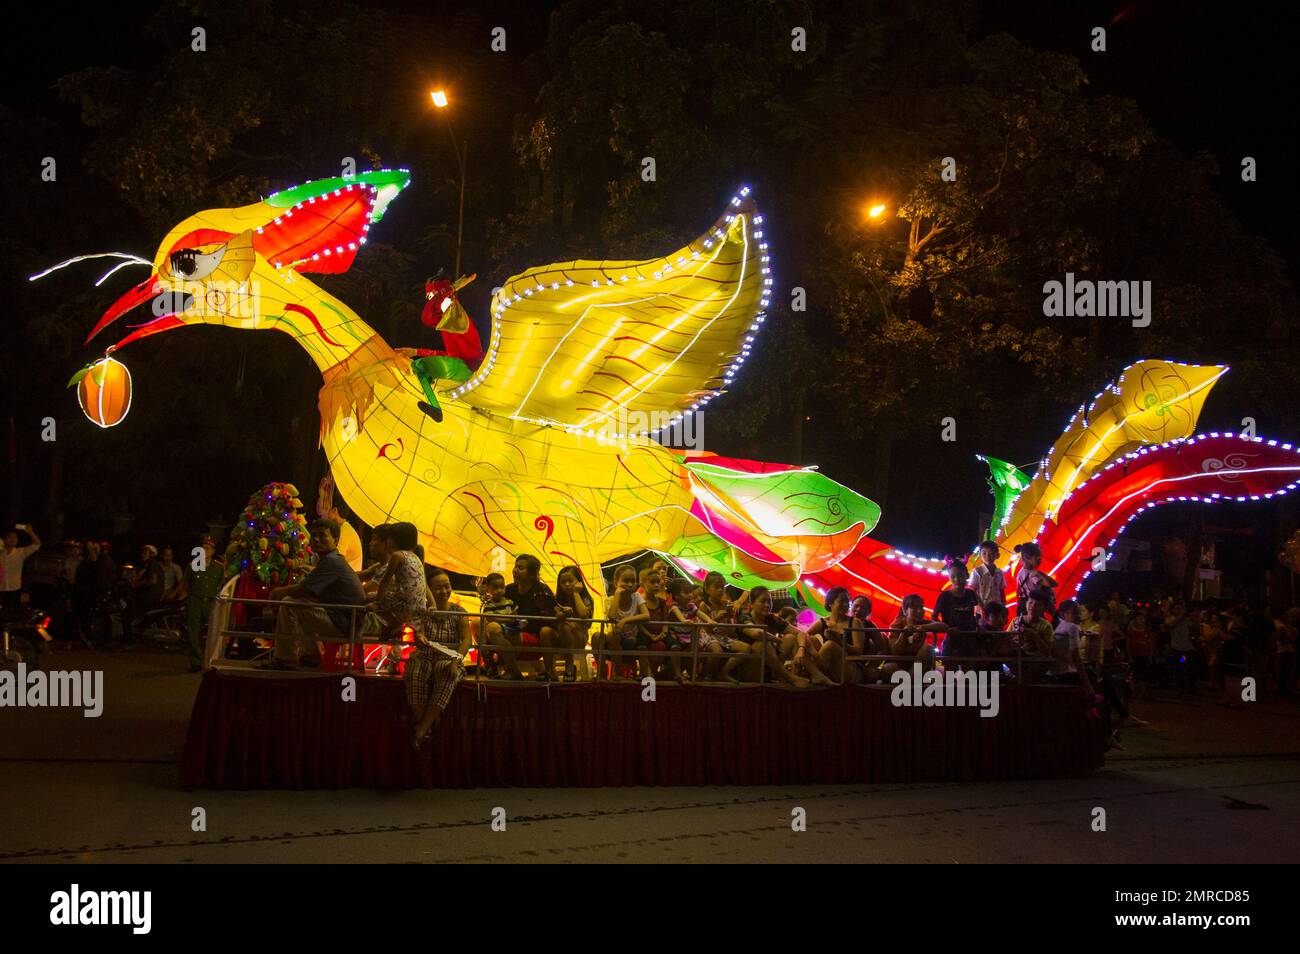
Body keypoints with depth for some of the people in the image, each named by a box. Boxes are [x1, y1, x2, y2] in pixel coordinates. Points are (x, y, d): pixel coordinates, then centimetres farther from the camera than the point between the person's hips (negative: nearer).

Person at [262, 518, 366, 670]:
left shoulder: (331, 561, -16)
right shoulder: (335, 560, 17)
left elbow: (302, 589, -19)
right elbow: (311, 593, 20)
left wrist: (279, 591, -1)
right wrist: (284, 592, 7)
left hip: (343, 623, -11)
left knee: (289, 605, -16)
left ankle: (286, 659, -8)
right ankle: (310, 653, 31)